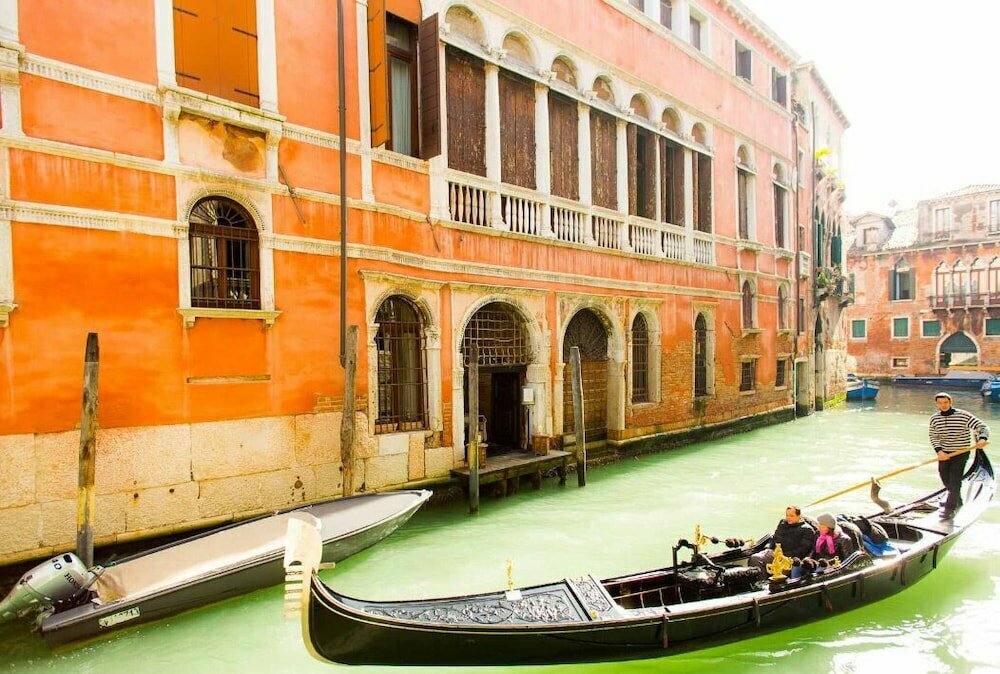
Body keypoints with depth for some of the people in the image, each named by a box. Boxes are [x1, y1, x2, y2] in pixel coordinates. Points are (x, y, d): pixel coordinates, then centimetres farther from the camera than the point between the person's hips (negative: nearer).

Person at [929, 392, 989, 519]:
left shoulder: (963, 416, -14)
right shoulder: (934, 419, -3)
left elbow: (982, 427, -15)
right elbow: (933, 437, -1)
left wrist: (982, 439, -36)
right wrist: (939, 451, -17)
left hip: (961, 453, -4)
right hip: (944, 453, 4)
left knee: (955, 481, -9)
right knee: (946, 479, 14)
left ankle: (950, 509, -2)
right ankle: (957, 501, 38)